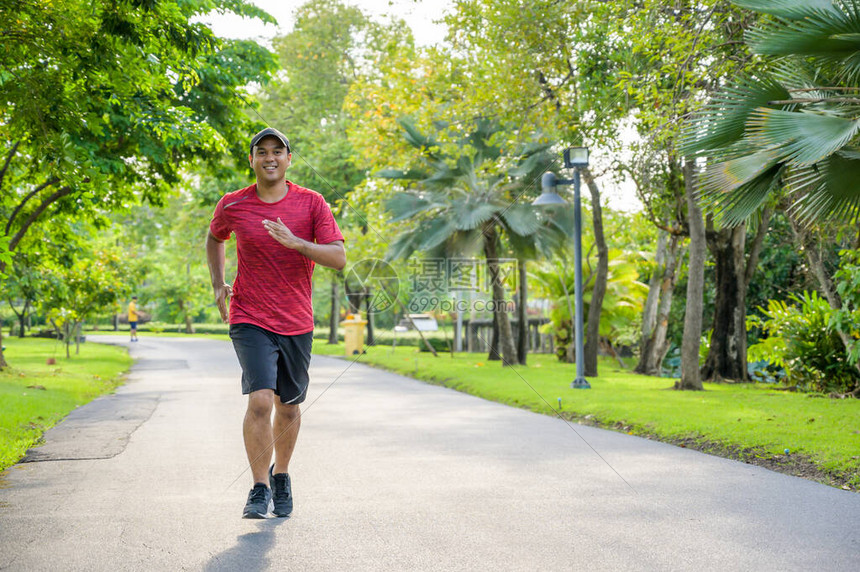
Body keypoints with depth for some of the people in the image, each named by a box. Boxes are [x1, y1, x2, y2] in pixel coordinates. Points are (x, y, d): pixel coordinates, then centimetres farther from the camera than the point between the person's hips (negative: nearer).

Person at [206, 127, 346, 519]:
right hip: (250, 321, -1)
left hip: (297, 323, 2)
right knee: (260, 400, -17)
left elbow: (339, 258, -10)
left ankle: (281, 476, 36)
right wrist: (218, 286, 9)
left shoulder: (311, 203, -2)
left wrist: (295, 242, -24)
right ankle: (259, 490, -6)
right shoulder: (232, 206, 0)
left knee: (289, 407, 13)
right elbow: (214, 238, 22)